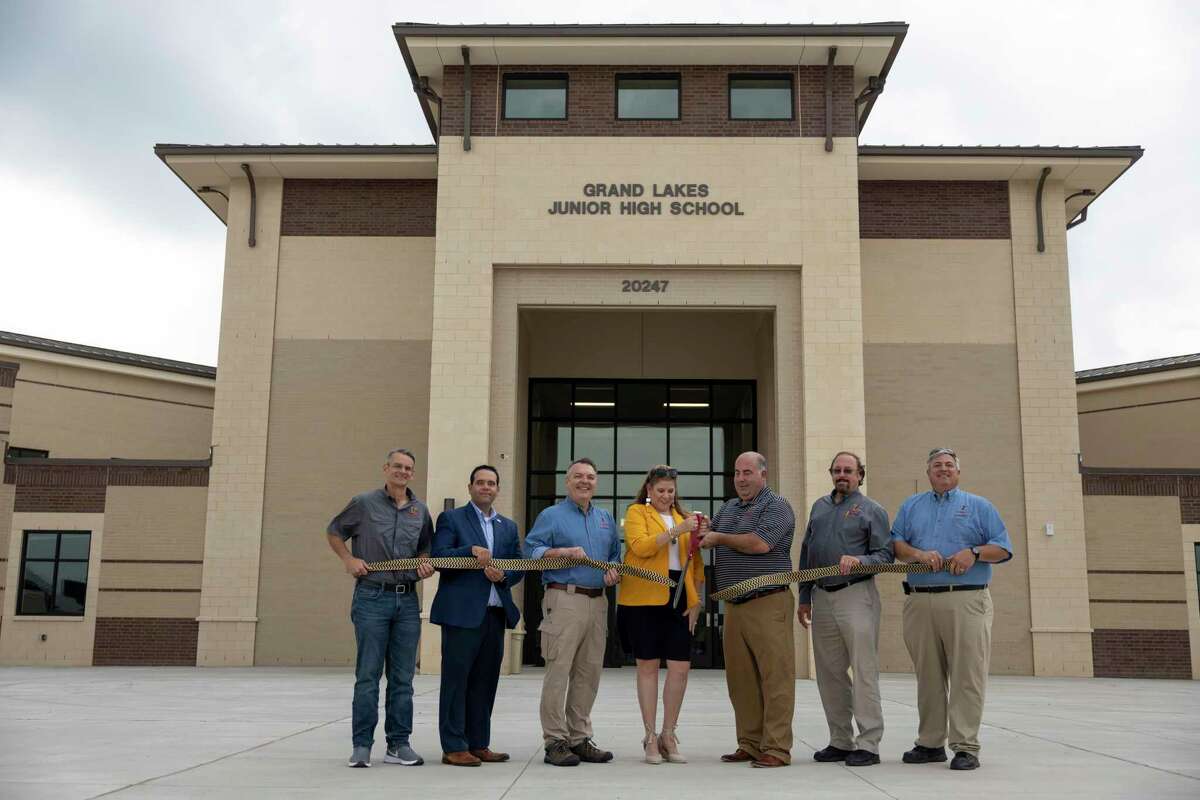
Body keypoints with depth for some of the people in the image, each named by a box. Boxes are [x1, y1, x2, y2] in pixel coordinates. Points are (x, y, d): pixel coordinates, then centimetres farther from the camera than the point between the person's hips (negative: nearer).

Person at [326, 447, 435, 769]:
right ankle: (362, 745, 5)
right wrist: (348, 559, -1)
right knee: (368, 675, -3)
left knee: (402, 678, 6)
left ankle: (398, 744, 13)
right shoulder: (364, 503, 1)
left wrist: (425, 566, 3)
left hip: (407, 600, 4)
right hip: (372, 598, -4)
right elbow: (333, 532, 12)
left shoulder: (420, 510, 11)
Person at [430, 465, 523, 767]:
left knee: (485, 682, 9)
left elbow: (519, 568, 16)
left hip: (495, 613, 5)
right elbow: (438, 556, -9)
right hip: (461, 612, -5)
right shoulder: (451, 519, 4)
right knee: (456, 680, -2)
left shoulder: (509, 527, 19)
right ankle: (454, 747, 3)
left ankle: (478, 745, 17)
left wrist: (503, 576, -5)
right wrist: (471, 551, -22)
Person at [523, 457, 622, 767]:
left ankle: (580, 738, 17)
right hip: (564, 600, -6)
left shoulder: (606, 519, 20)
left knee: (589, 673, 8)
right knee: (558, 672, -8)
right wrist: (563, 552, -17)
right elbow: (530, 550, -6)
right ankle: (555, 741, -3)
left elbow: (615, 555, 24)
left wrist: (615, 573, 3)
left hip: (597, 601, 6)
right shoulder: (551, 515, 3)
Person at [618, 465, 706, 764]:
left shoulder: (683, 517, 18)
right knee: (648, 665, 2)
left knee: (681, 667, 0)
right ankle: (650, 737, 12)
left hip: (678, 599, 4)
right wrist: (676, 530, -20)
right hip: (643, 598, -4)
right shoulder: (636, 512, 5)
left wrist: (696, 599, 8)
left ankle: (668, 735, 14)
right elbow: (640, 546, -13)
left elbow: (695, 560, 17)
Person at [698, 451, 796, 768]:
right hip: (734, 605, 8)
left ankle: (776, 748, -3)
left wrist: (719, 537, -7)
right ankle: (749, 745, 16)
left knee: (775, 677, -6)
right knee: (740, 679, 9)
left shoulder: (776, 506, -6)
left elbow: (759, 543, -20)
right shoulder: (729, 507, 19)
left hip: (768, 603, -8)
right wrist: (702, 529, 2)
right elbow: (708, 532, 26)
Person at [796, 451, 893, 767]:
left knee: (864, 672, -7)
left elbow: (885, 555, -4)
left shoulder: (872, 510, 1)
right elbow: (806, 554, 19)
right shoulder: (819, 507, 17)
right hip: (822, 598, 6)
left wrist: (859, 560, -23)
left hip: (856, 596, -6)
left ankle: (868, 744, -2)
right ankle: (840, 742, 19)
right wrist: (804, 598, 16)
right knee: (829, 673, 9)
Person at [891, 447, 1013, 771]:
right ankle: (930, 742, 16)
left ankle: (966, 746, -2)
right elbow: (895, 543, 10)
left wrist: (974, 553, -11)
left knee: (967, 676, -7)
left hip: (966, 601, -3)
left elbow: (1003, 548, 7)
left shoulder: (978, 506, 12)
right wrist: (918, 554, -10)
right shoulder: (911, 506, 20)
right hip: (919, 602, 3)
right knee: (928, 677, 8)